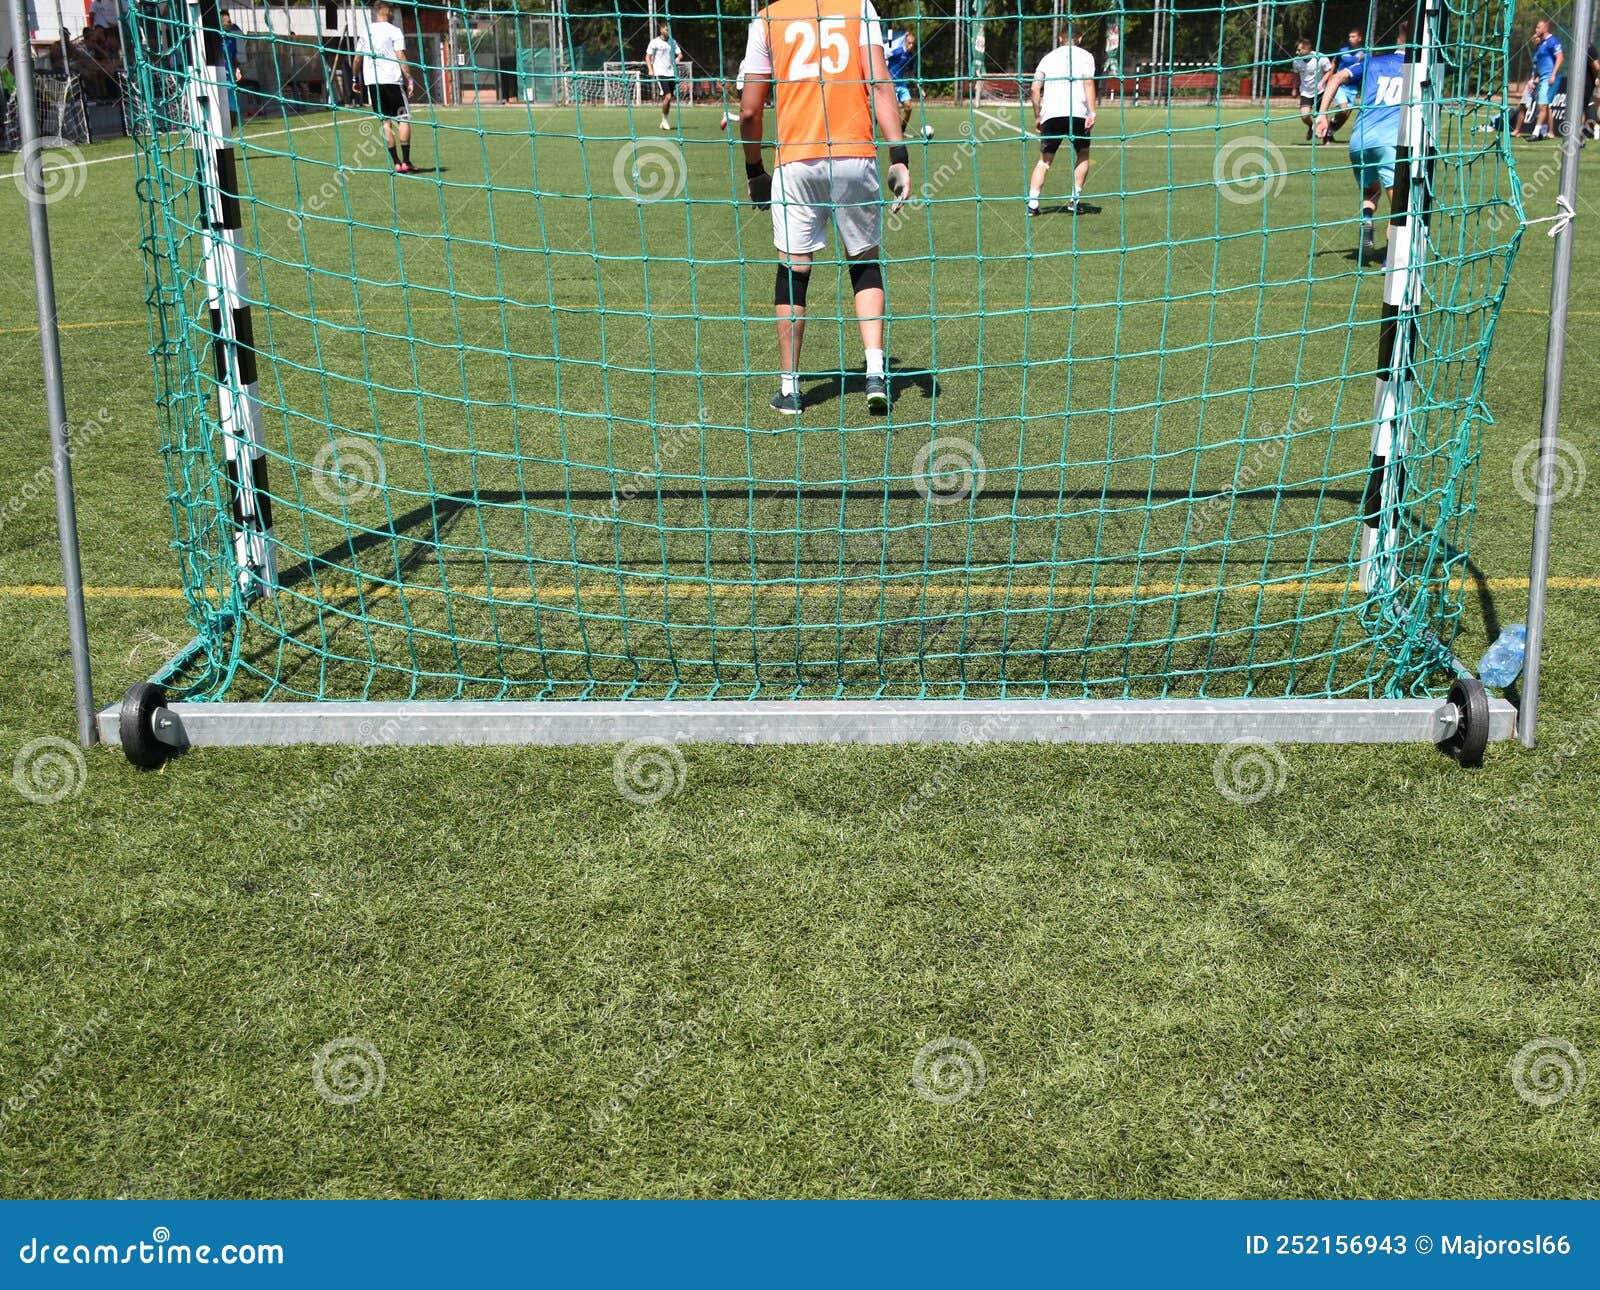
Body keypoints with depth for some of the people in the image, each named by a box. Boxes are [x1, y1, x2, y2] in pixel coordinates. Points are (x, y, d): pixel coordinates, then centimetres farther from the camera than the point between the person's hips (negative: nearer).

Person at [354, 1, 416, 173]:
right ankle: (406, 162, -6)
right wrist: (410, 79, -9)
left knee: (386, 121, 6)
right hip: (392, 79, -5)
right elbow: (401, 57, -10)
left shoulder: (364, 31, 13)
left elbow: (357, 56, 16)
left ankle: (396, 163, 0)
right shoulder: (394, 31, -2)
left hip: (371, 80, 5)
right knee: (404, 119, 2)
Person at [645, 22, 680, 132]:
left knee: (669, 98, 6)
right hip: (660, 73, -5)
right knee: (667, 96, -17)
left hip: (671, 73, 5)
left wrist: (678, 58, -10)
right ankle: (665, 119, 1)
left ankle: (665, 122, 19)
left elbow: (680, 53, 14)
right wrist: (650, 69, -13)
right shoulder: (654, 42, -2)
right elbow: (648, 57, 0)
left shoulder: (672, 42, 11)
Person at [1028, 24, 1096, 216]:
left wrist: (1037, 117, 16)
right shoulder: (1085, 56, 11)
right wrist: (1092, 112, -10)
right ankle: (1075, 197, 7)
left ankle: (1032, 202, -5)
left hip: (1050, 114, 2)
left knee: (1044, 160, 8)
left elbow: (1035, 88, 11)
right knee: (1083, 155, 18)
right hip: (1078, 113, -2)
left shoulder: (1048, 57, 19)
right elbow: (1088, 82, -5)